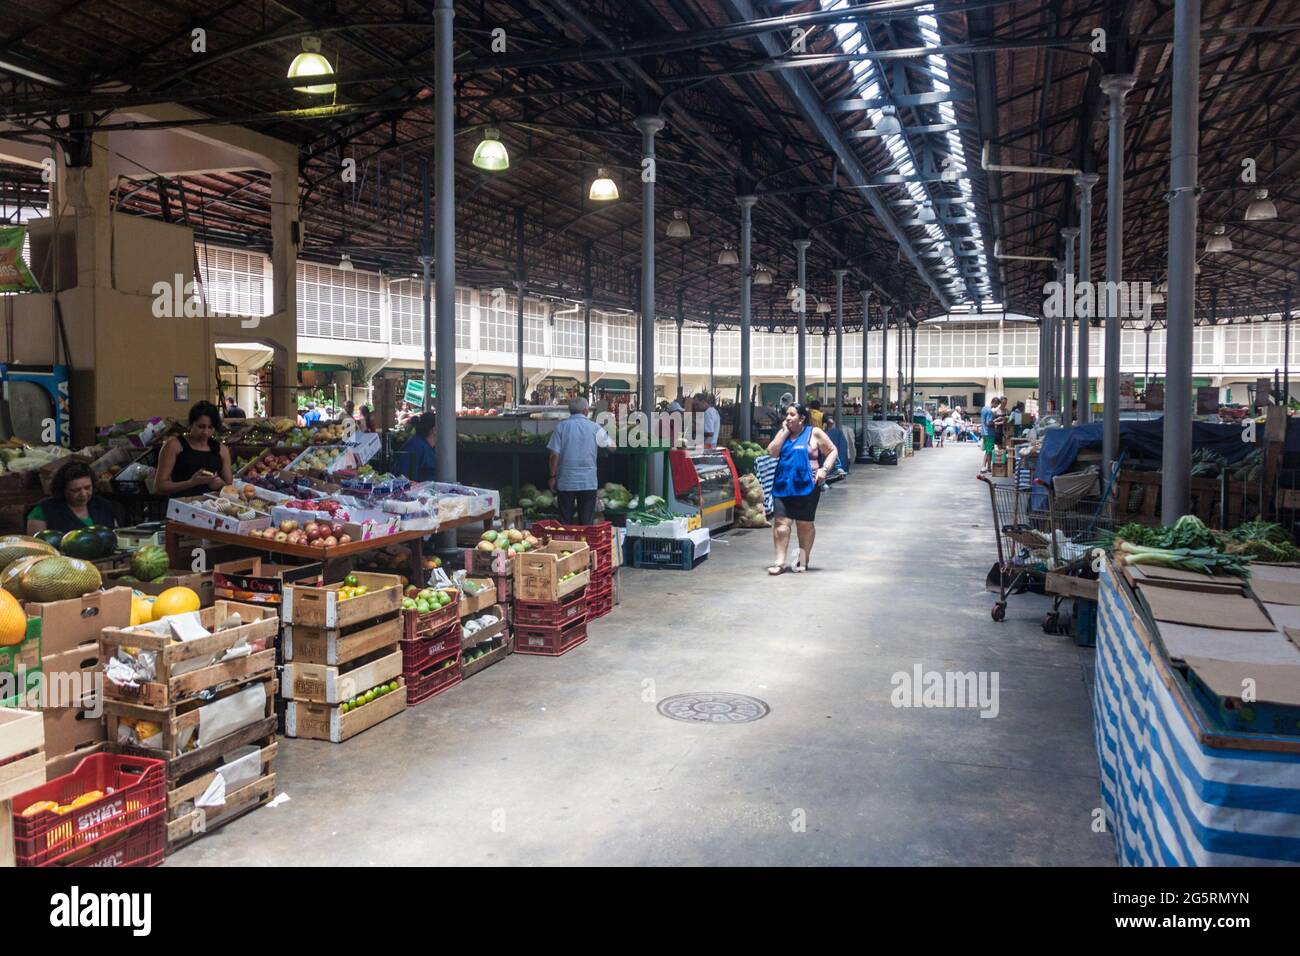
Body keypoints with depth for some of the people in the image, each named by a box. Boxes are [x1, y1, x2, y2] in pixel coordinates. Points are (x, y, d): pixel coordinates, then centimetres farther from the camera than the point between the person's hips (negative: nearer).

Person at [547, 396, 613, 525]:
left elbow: (555, 454, -8)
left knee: (565, 522, 8)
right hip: (588, 482, 0)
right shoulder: (594, 427, -1)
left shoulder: (561, 426, -4)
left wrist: (552, 476, 1)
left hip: (566, 481, 0)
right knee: (586, 522, 7)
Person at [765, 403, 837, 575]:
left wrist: (824, 469, -12)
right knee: (781, 522, -5)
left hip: (806, 485, -3)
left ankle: (803, 559, 23)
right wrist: (785, 432, -3)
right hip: (783, 485, 3)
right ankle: (780, 562, -1)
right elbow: (772, 452, -2)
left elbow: (832, 451, 3)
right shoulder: (783, 433, 12)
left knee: (805, 524, 7)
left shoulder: (814, 433, 0)